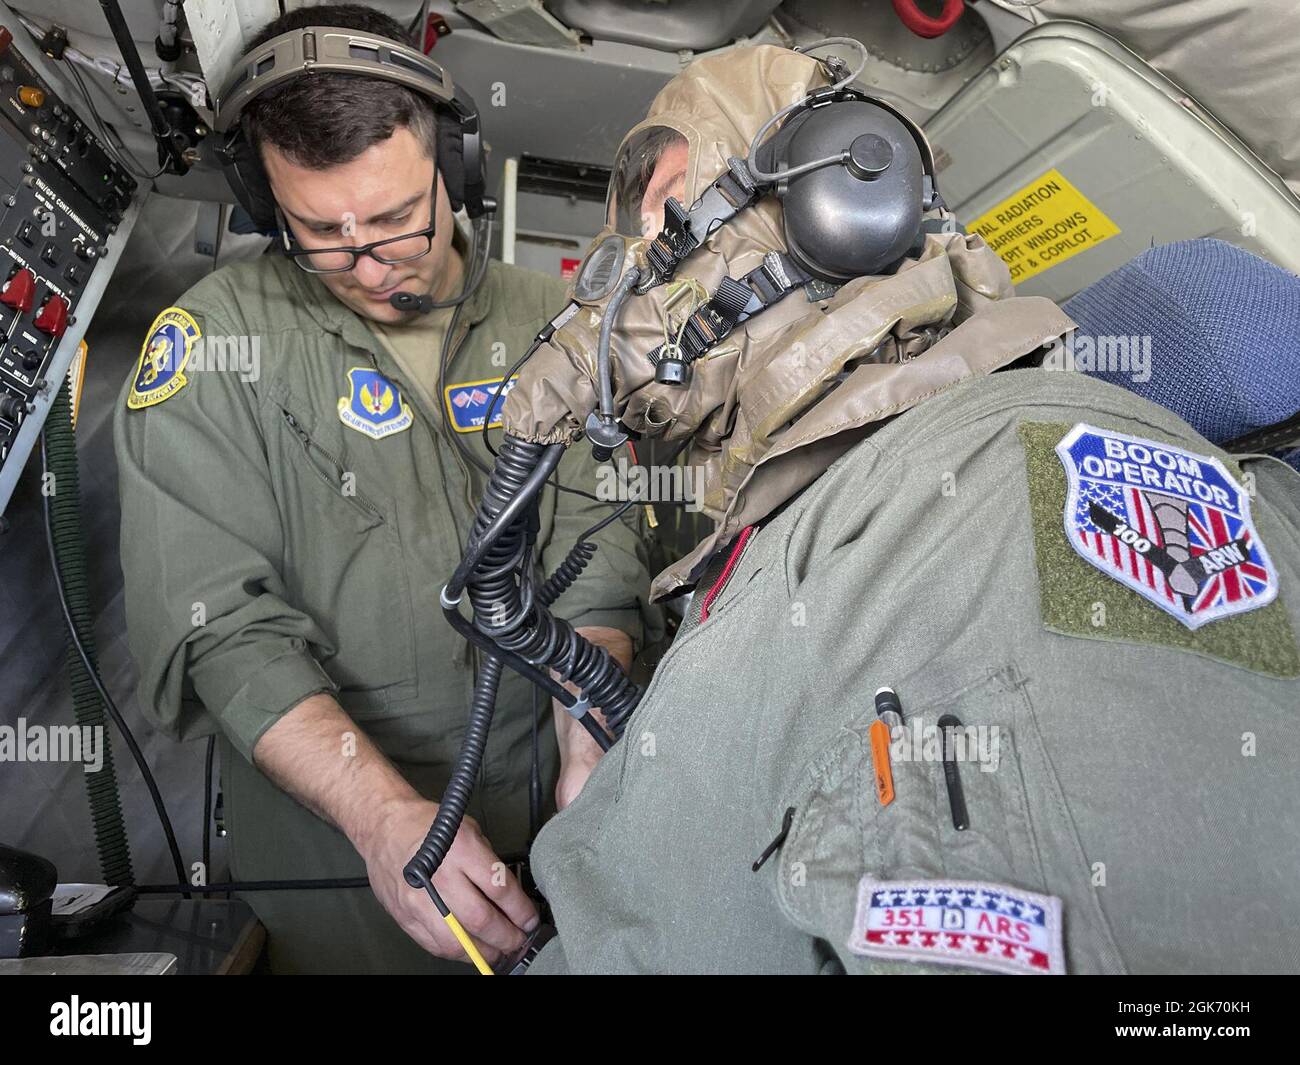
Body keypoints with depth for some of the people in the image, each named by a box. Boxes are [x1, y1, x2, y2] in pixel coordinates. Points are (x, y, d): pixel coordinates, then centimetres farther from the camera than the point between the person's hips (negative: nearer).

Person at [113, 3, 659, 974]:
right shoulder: (213, 346, -10)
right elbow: (223, 624, -16)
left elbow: (594, 538, -7)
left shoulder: (548, 321, -2)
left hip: (537, 791, 3)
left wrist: (590, 750, -19)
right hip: (330, 822, -2)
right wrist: (385, 813, -27)